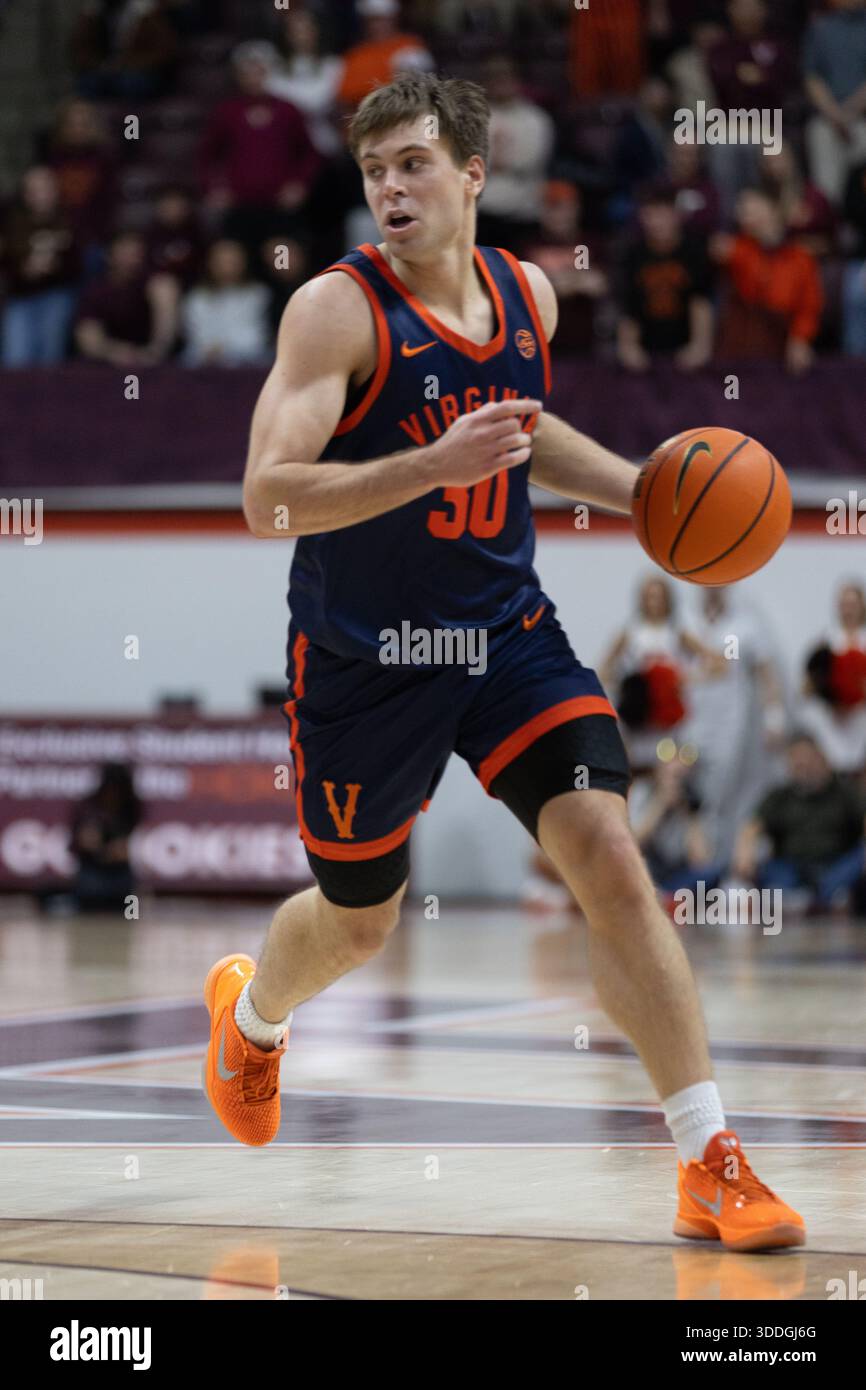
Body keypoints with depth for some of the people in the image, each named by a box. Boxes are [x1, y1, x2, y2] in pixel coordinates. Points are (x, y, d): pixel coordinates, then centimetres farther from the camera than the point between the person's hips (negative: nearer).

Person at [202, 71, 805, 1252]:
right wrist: (436, 464, -38)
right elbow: (267, 499, -27)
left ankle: (711, 1165, -9)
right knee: (357, 924, 14)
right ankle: (250, 1011, 51)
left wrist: (639, 491, 9)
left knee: (612, 862, -14)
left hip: (508, 635, 3)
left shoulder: (528, 297, 1)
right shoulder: (338, 310, -18)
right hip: (363, 661, -3)